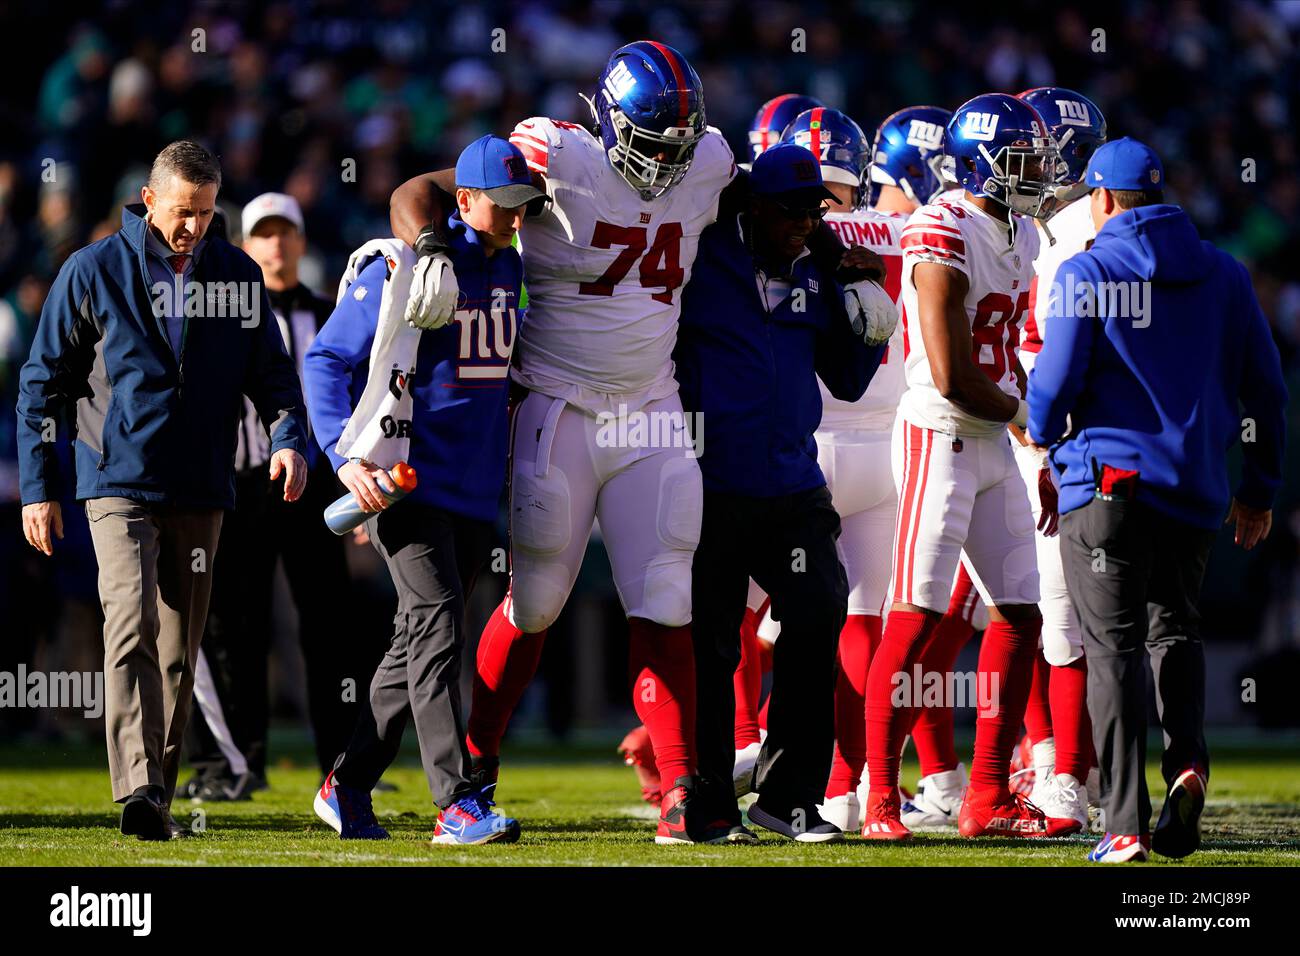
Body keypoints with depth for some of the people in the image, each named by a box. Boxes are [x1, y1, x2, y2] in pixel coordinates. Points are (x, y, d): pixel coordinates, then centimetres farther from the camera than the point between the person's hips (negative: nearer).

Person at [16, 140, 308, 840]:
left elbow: (270, 370, 14)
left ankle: (158, 797, 16)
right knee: (132, 627, -20)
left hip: (201, 492, 4)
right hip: (119, 485, -4)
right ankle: (138, 791, -29)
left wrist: (288, 439, -7)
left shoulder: (238, 276, 8)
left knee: (179, 651, 7)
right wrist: (38, 487, 0)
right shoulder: (93, 272, 0)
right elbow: (44, 383, 4)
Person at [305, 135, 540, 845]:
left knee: (420, 640, 11)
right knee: (436, 624, -16)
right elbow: (327, 360, -9)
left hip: (477, 487, 7)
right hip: (410, 479, -7)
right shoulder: (403, 266, -10)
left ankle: (348, 786, 22)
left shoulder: (512, 271, 12)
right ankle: (458, 803, -20)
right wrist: (346, 454, -20)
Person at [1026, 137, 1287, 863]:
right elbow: (1266, 387, 11)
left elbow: (1056, 380, -8)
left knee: (1114, 645, -1)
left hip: (1111, 478, -4)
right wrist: (1261, 488, 20)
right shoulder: (1223, 274, 9)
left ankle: (1127, 823, -8)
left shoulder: (1087, 272, -5)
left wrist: (1043, 430, 15)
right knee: (1175, 627, 19)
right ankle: (1188, 756, -8)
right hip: (1197, 487, 4)